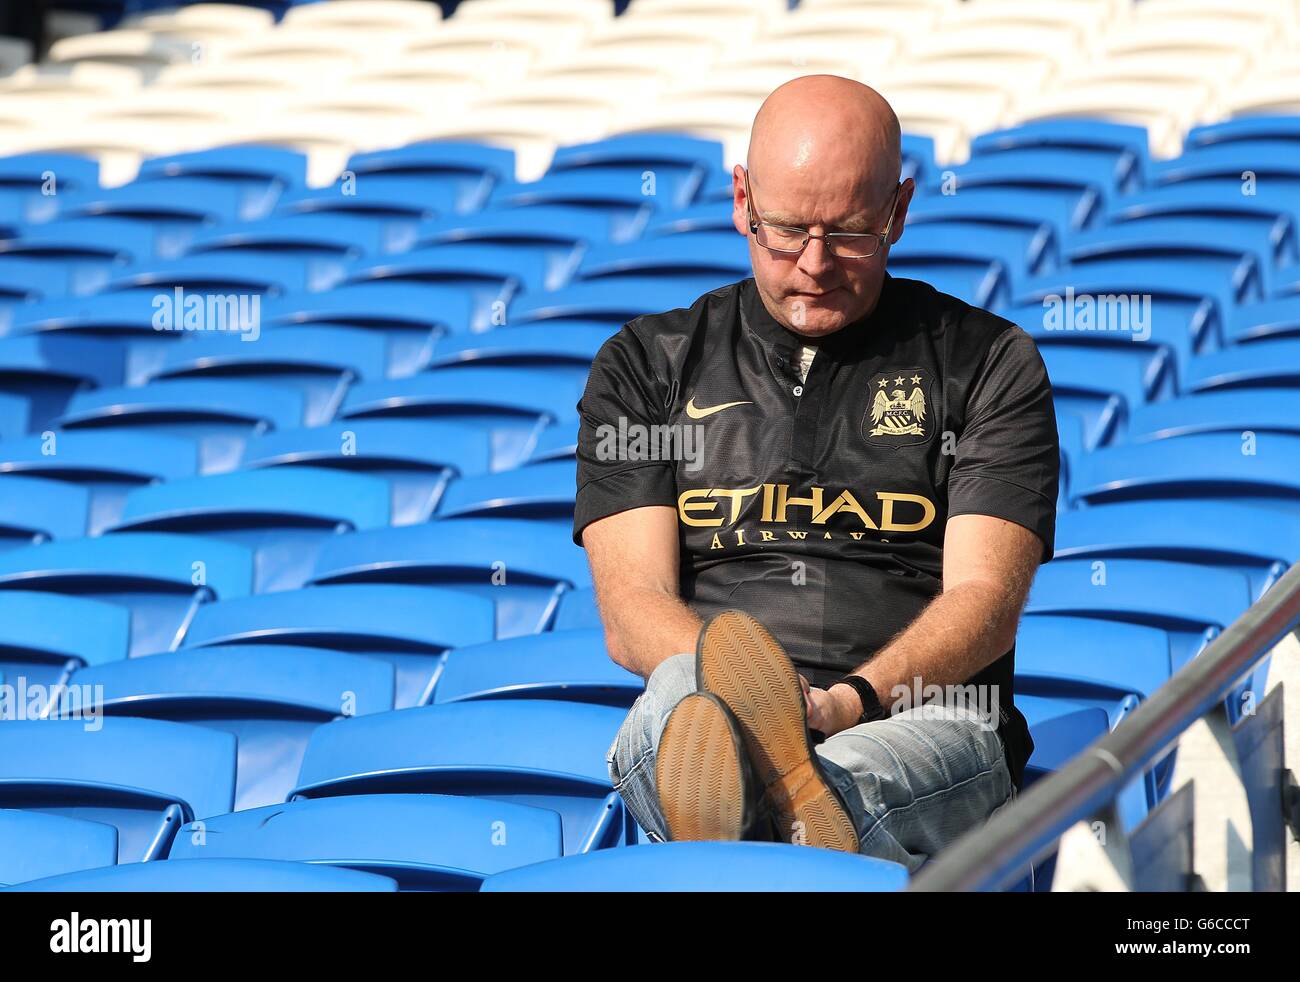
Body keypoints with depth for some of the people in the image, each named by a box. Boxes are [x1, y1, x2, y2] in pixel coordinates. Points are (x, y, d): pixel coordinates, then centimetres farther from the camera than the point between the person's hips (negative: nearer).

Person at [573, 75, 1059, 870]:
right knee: (680, 696, -38)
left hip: (920, 724, -1)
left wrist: (854, 700, -18)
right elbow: (631, 608, 7)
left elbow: (985, 597, 3)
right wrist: (733, 687, -17)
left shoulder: (987, 362, 16)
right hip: (703, 714, 1)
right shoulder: (649, 364, 19)